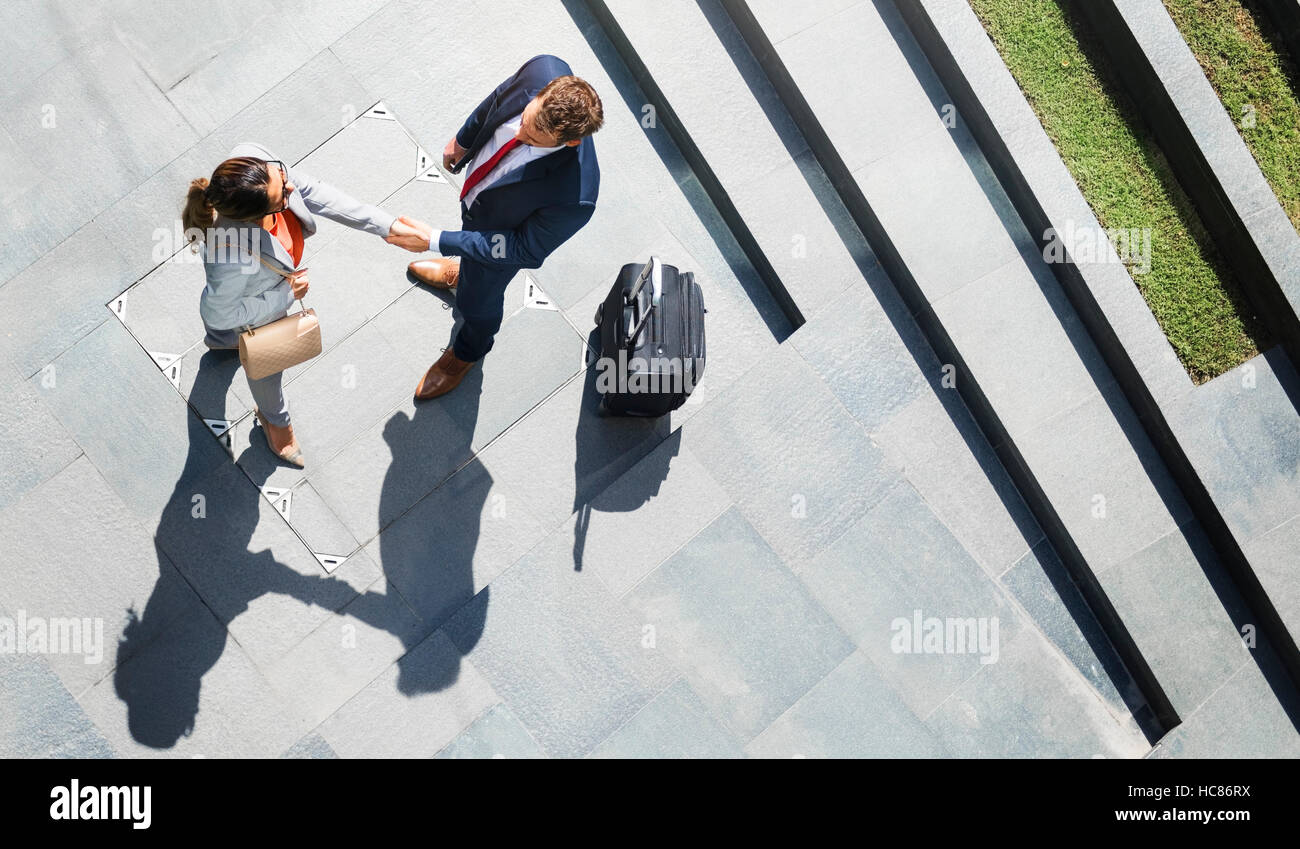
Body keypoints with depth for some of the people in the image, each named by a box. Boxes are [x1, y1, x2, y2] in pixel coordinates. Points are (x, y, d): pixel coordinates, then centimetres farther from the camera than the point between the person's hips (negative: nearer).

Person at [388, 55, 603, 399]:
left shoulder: (574, 198, -49)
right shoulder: (545, 72, -36)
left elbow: (526, 251, -30)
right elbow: (499, 98, -10)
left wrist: (435, 240, -30)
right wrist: (464, 139, 7)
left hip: (499, 240, -5)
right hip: (477, 183, 5)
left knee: (478, 299, 27)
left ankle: (468, 351, 62)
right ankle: (462, 270, 76)